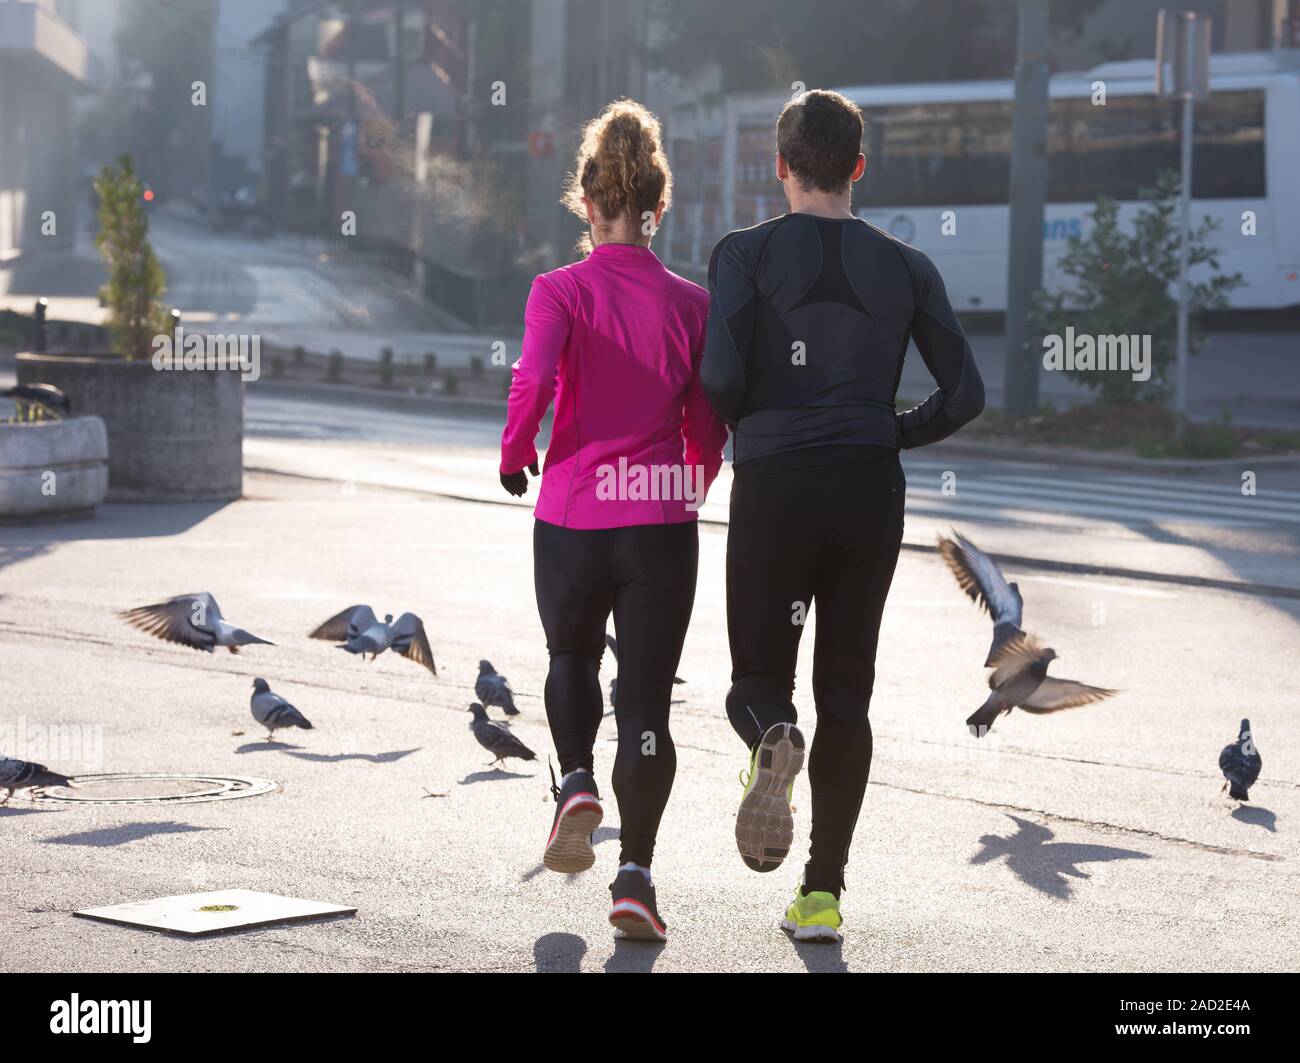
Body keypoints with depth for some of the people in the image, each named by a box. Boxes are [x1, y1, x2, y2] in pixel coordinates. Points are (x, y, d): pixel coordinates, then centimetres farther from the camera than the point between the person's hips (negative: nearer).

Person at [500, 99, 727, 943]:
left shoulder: (561, 290, -6)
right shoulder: (692, 303, 1)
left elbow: (534, 378, -21)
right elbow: (708, 429, 3)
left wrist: (516, 455, -2)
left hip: (571, 520, 0)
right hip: (661, 526, 0)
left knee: (572, 660, 27)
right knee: (648, 700, 6)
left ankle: (578, 785, 3)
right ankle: (636, 878, -1)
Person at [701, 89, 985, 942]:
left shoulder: (747, 253, -1)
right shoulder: (907, 269, 7)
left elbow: (721, 376, -12)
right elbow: (965, 396, 1)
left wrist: (744, 425, 10)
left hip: (774, 487, -2)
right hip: (872, 490, 2)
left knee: (759, 677, 10)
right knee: (846, 694, 10)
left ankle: (772, 740, -28)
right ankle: (822, 893, 8)